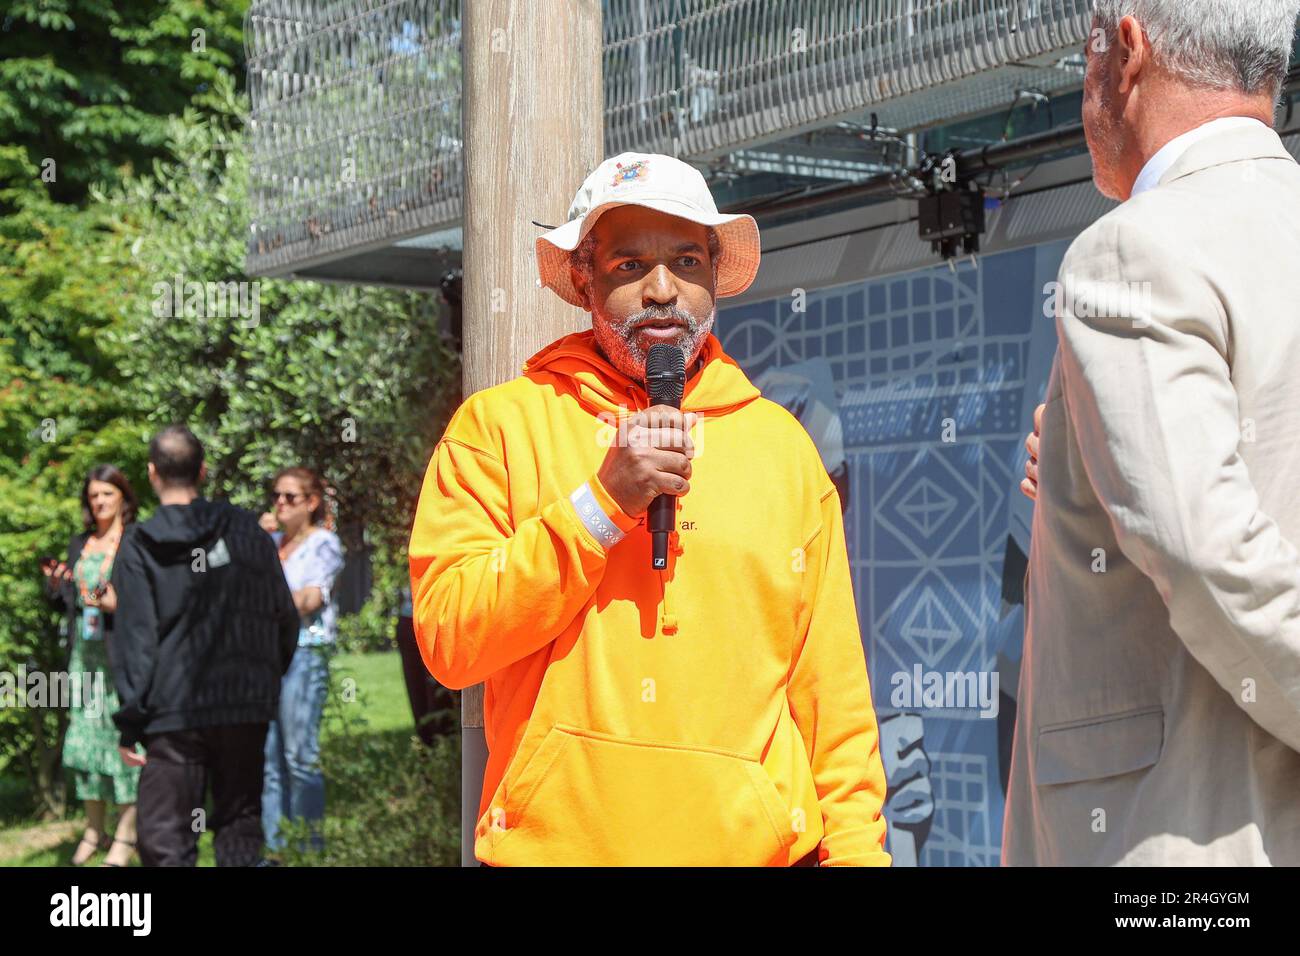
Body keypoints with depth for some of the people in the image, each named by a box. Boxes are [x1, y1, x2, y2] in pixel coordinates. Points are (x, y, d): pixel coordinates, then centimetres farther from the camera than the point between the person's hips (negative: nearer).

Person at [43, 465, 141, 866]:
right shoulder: (79, 544, 15)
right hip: (84, 653, 6)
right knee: (85, 734, 7)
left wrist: (119, 604, -22)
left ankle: (126, 834, -1)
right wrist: (56, 586, 0)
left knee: (124, 734, -7)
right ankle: (94, 830, 16)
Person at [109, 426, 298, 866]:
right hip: (246, 703, 3)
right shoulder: (247, 529, 4)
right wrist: (271, 674, 22)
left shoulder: (138, 546, -5)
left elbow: (134, 638, -9)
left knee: (166, 838, 0)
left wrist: (129, 722, -6)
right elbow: (284, 615, 7)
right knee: (240, 823, 16)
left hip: (173, 713, -3)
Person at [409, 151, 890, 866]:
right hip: (554, 839, -2)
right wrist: (601, 504, -15)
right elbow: (448, 641, -8)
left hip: (755, 840, 2)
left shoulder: (780, 444, 8)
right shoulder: (499, 424, 1)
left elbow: (832, 687, 8)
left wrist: (856, 848, 1)